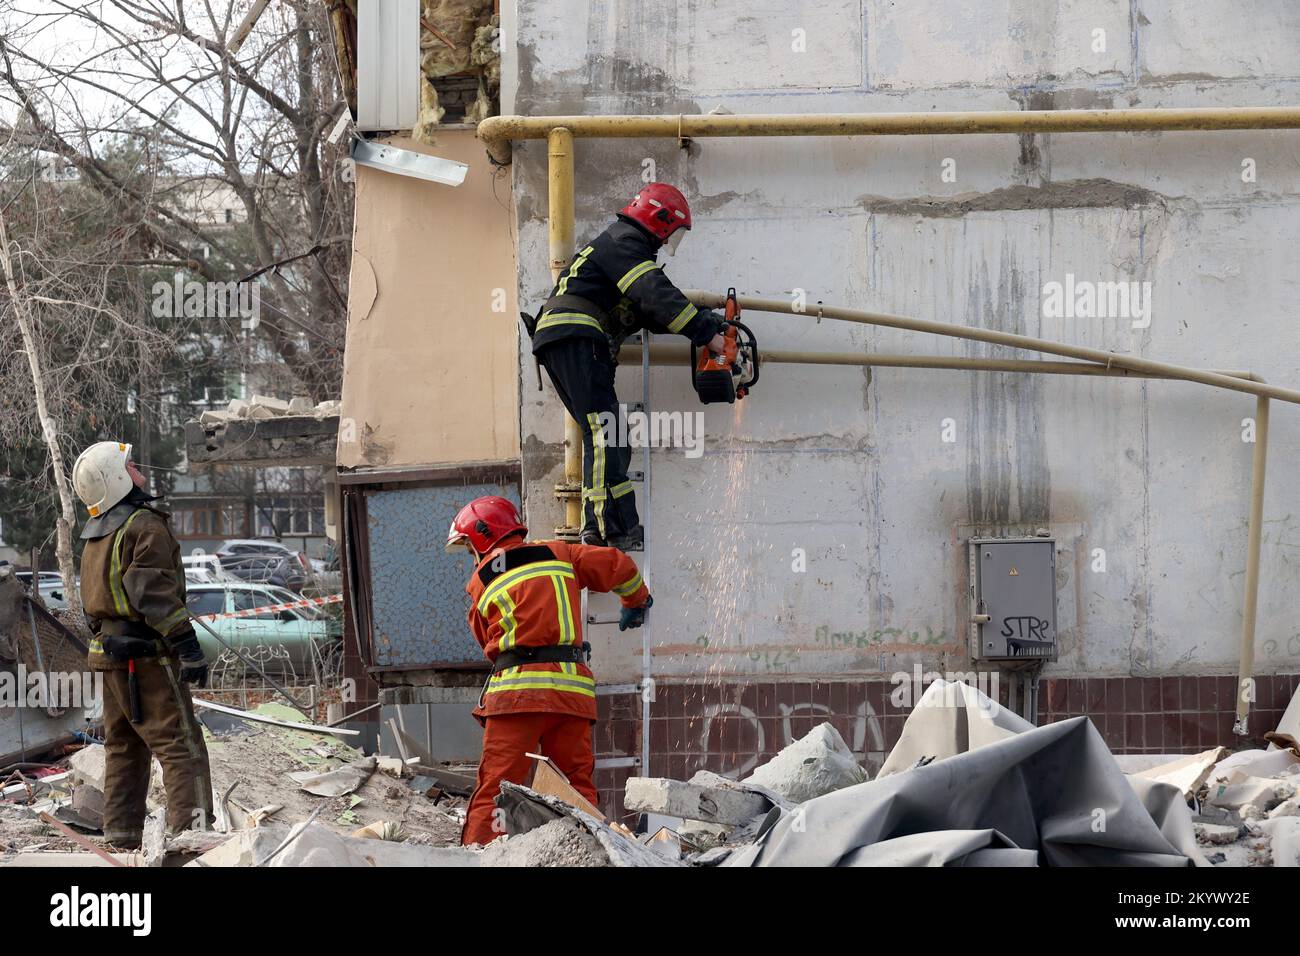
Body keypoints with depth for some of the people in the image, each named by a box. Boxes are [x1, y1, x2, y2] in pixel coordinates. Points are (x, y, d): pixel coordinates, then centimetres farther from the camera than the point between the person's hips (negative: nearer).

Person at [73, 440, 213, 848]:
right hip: (148, 657, -9)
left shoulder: (96, 538, 15)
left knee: (123, 749, 16)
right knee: (182, 747, -10)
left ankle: (121, 839, 17)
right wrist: (187, 645, -23)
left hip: (109, 652, 9)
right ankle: (191, 831, -18)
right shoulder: (146, 527, -13)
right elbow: (155, 593, -21)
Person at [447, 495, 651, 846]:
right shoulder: (558, 554, 15)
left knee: (495, 784, -4)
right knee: (577, 785, 9)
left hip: (518, 687, -3)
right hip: (574, 686, 3)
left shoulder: (481, 583, 10)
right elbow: (618, 565, 20)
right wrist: (636, 600, 39)